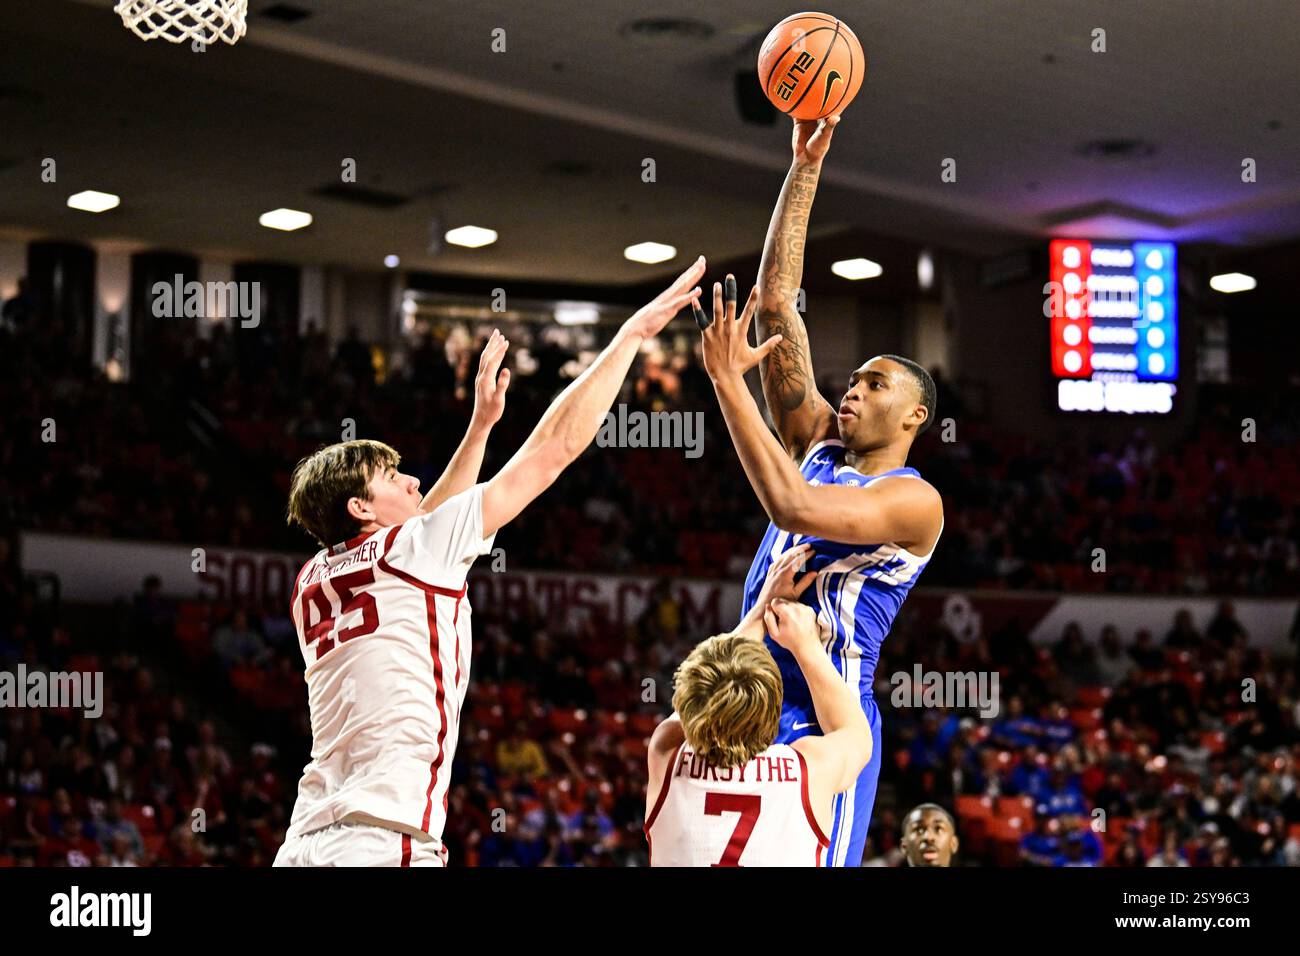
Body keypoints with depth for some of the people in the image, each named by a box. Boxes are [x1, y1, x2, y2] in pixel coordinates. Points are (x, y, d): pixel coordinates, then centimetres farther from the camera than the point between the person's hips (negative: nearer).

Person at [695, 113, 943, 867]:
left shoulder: (915, 501, -6)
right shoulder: (819, 444, 13)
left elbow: (793, 505, -23)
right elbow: (778, 299, 11)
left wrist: (730, 382, -21)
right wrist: (805, 168, 6)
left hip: (824, 724, -7)